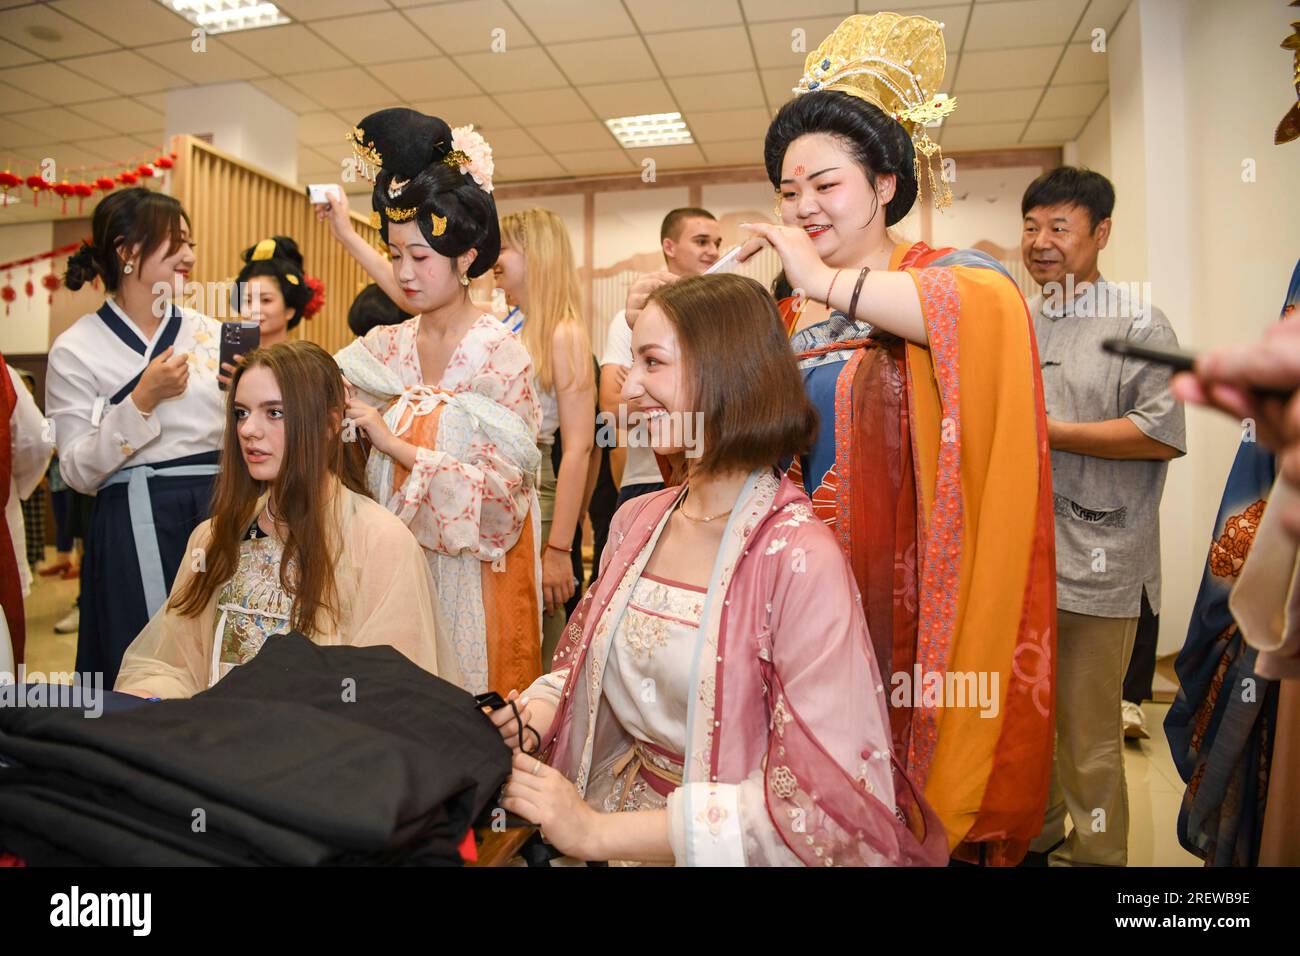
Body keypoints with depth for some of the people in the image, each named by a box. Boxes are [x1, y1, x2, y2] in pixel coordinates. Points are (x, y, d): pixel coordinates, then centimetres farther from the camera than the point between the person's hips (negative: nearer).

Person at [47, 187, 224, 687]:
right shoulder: (76, 350, -3)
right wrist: (141, 401, -16)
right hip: (135, 528, -3)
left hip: (218, 514, 4)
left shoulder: (210, 334, 8)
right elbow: (78, 472, -8)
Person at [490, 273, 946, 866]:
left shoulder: (798, 558, -19)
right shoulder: (636, 521, -1)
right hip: (626, 807, 6)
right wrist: (538, 710, -6)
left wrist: (597, 832, -20)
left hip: (723, 846, -5)